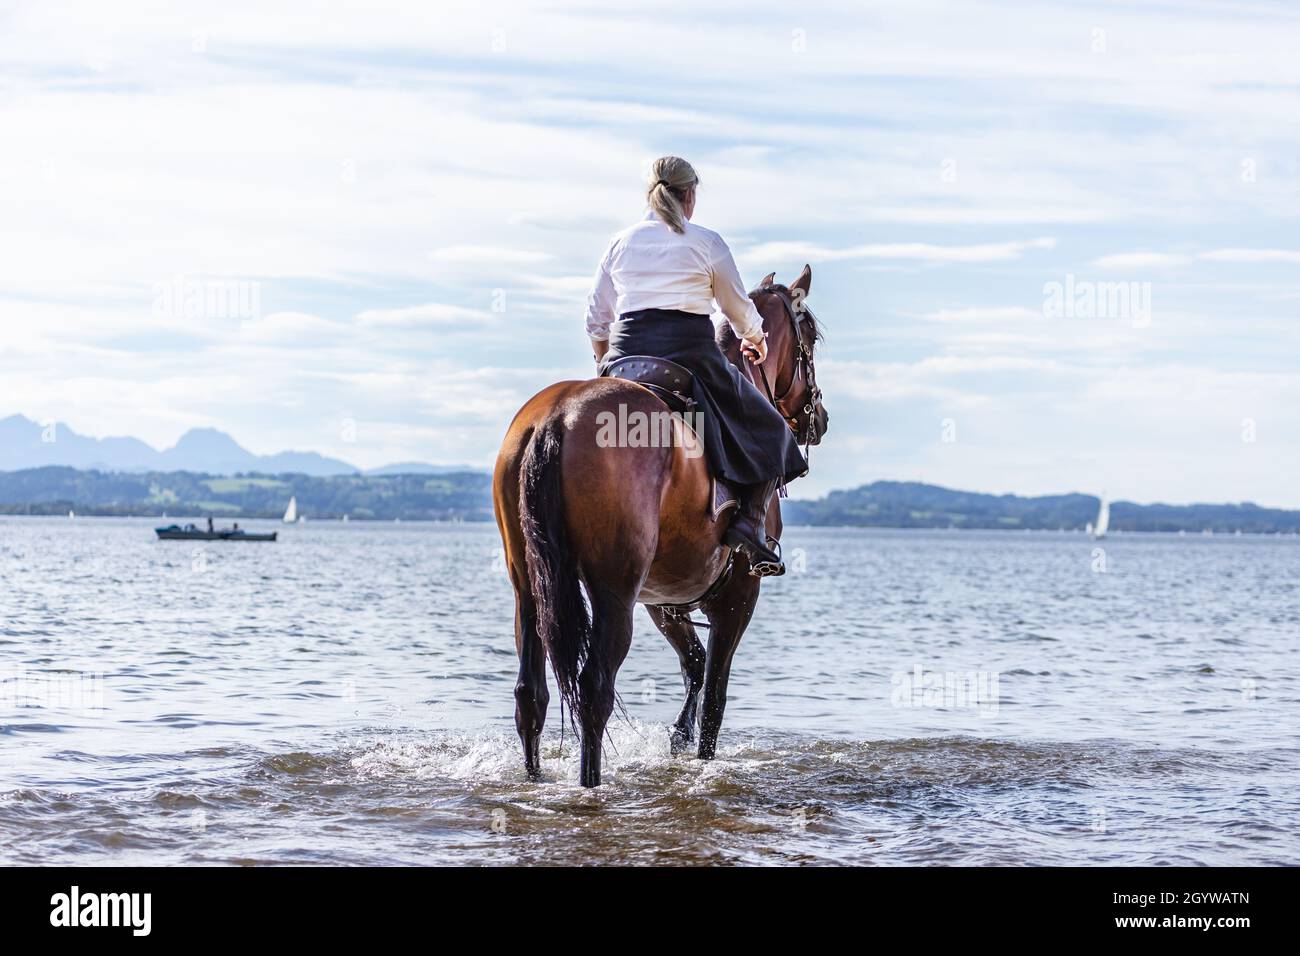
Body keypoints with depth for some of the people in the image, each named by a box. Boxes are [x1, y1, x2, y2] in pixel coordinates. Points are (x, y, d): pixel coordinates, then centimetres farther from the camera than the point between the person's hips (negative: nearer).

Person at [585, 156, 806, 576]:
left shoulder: (620, 243, 13)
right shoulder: (706, 242, 3)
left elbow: (596, 321, 15)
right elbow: (739, 308, 12)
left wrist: (606, 366, 33)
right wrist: (756, 339, 33)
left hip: (628, 355, 3)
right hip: (690, 351, -3)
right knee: (766, 432, 11)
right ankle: (749, 525, -10)